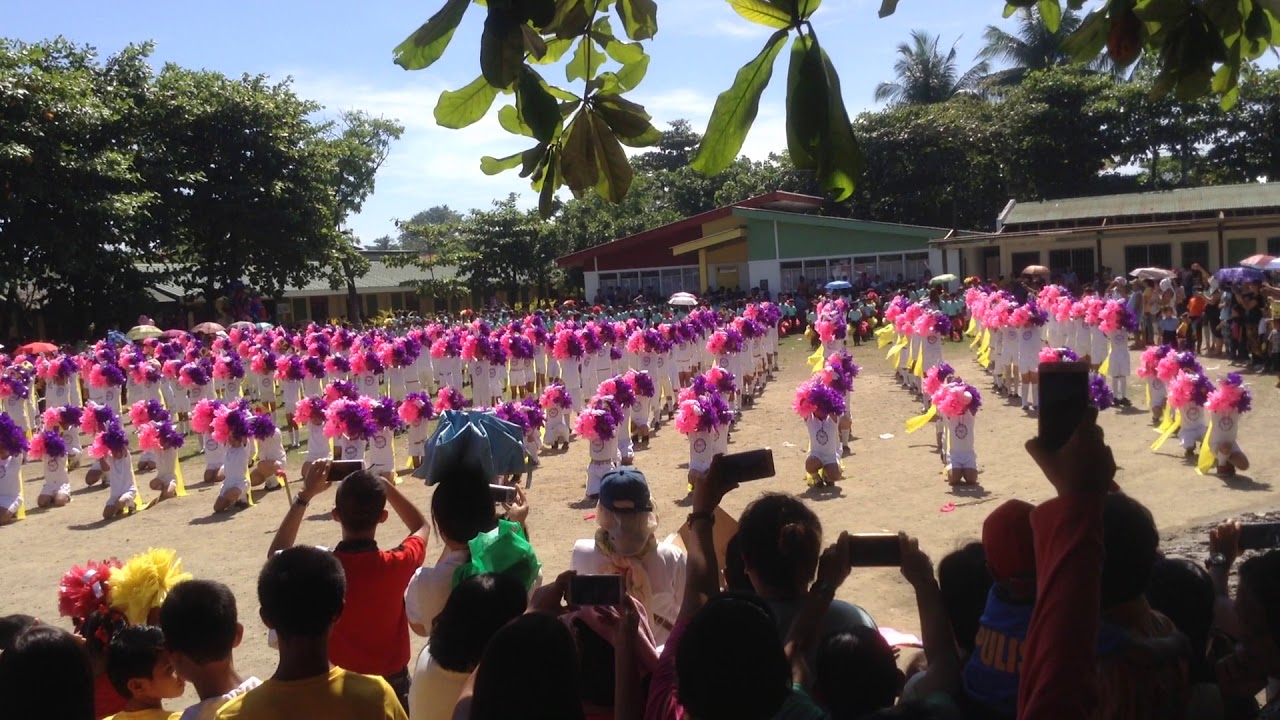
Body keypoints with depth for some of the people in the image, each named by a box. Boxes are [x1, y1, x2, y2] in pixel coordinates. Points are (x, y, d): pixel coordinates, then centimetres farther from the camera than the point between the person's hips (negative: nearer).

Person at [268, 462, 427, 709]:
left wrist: (305, 495, -5)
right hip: (392, 682, 0)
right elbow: (421, 526, 2)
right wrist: (384, 485, -3)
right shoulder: (397, 564, -22)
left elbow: (277, 553, 1)